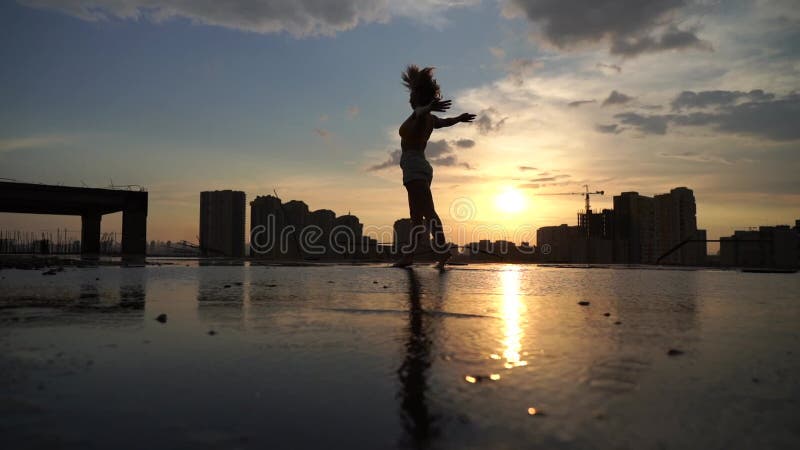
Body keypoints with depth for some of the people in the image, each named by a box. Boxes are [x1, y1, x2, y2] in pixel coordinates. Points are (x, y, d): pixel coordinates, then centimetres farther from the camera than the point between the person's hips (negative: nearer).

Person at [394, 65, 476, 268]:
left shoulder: (420, 114, -7)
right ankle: (407, 256, 11)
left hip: (413, 166, -10)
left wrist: (430, 107, -51)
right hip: (421, 167, 10)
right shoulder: (429, 119, 18)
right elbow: (445, 122, 33)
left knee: (428, 212, -21)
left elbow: (421, 112, -30)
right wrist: (460, 118, 51)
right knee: (416, 217, 8)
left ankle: (443, 252, -30)